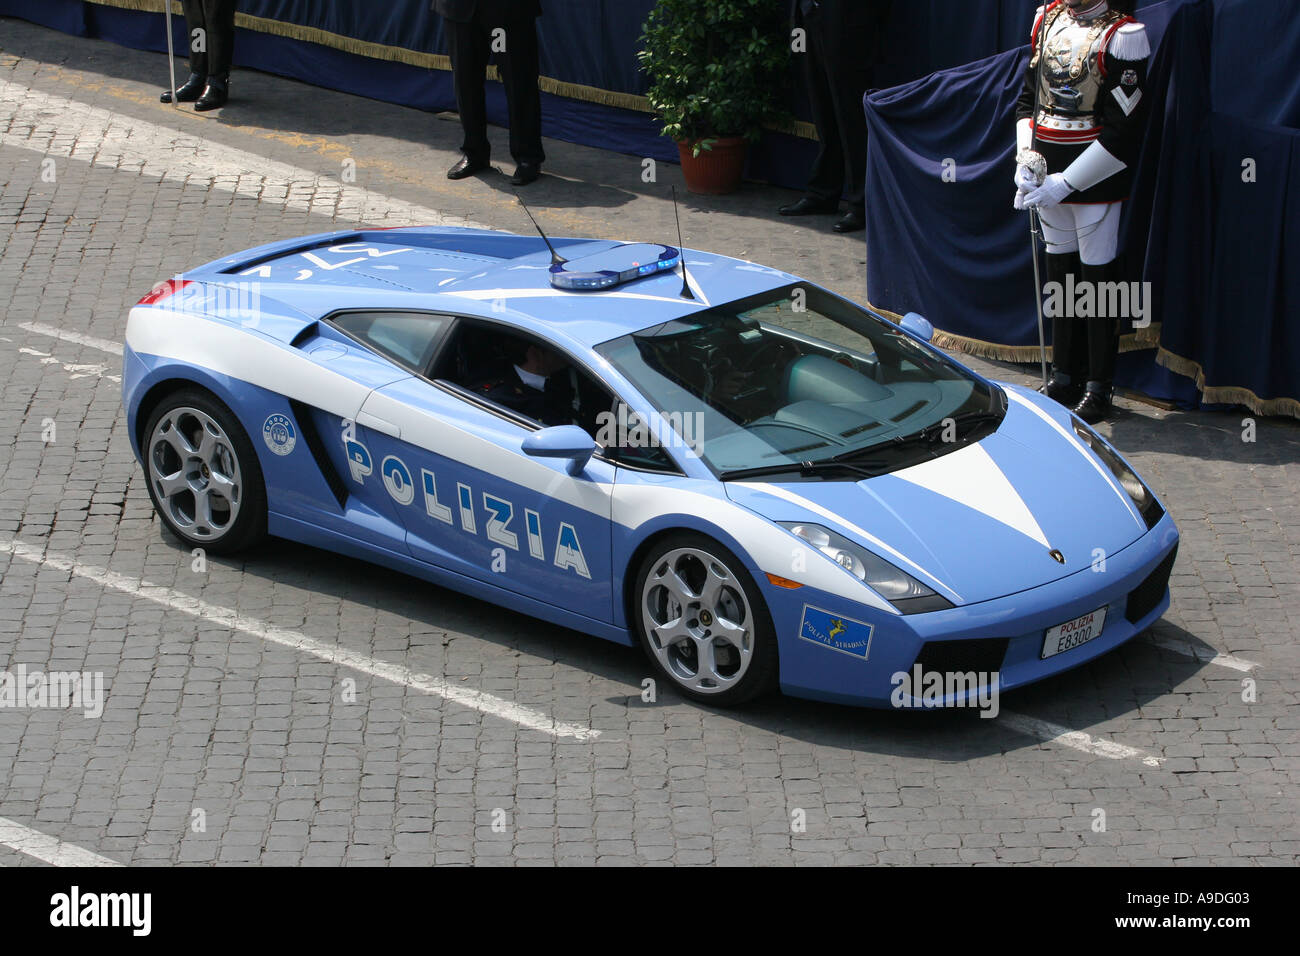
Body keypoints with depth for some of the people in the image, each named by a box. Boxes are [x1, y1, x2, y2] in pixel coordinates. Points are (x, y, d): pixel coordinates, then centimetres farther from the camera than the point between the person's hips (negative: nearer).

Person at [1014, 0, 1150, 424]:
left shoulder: (1122, 35, -14)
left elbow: (1121, 130, -15)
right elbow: (1028, 97, 15)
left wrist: (1065, 183, -17)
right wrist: (1026, 159, 0)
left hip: (1096, 179, -6)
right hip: (1051, 176, 6)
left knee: (1098, 278, 0)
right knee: (1060, 274, 13)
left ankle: (1099, 388, 8)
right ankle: (1064, 378, 24)